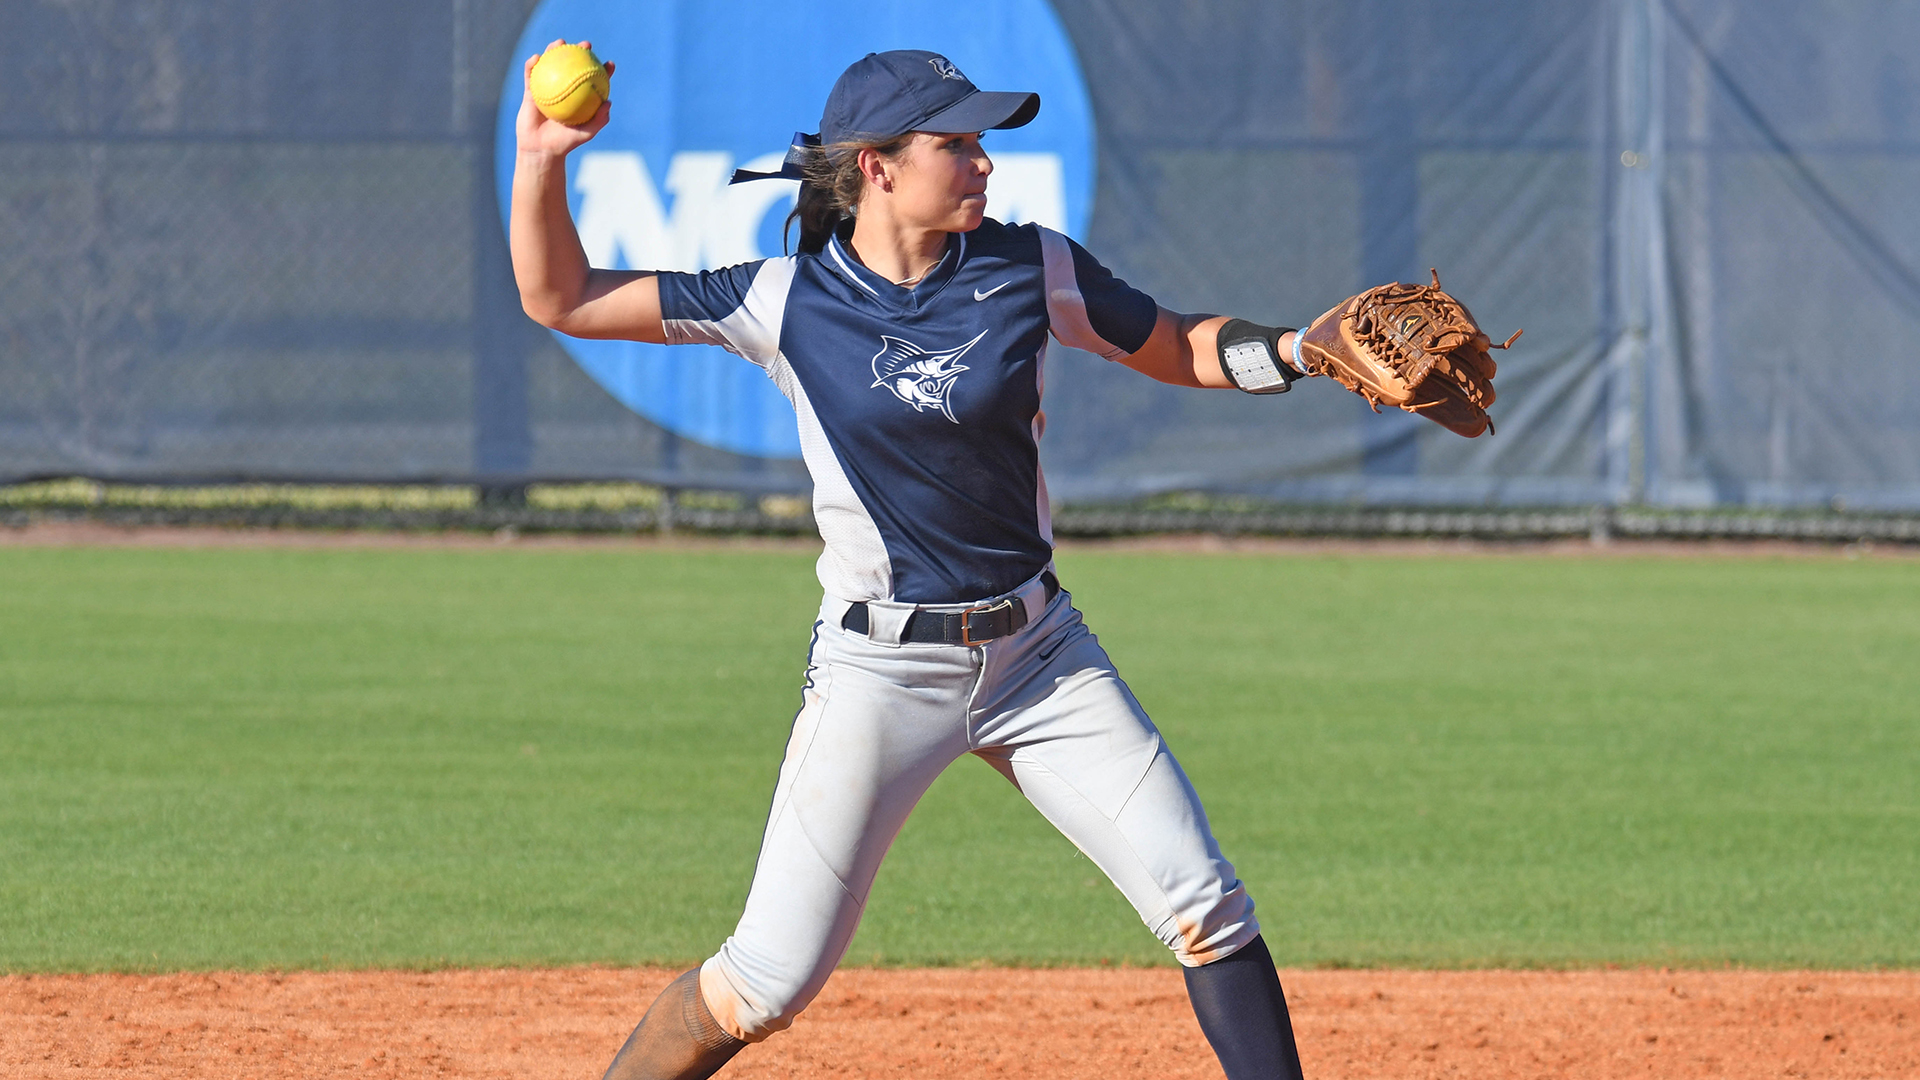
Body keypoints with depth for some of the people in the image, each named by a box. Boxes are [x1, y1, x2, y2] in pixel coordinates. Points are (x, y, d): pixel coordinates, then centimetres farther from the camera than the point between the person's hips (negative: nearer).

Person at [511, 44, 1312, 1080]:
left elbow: (1181, 350, 9)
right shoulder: (788, 302, -9)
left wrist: (1305, 349, -8)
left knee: (1206, 913, -4)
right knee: (766, 985, -5)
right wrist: (543, 162, -20)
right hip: (878, 672, -3)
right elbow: (559, 297, -5)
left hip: (1038, 651, 3)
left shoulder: (1029, 270, -3)